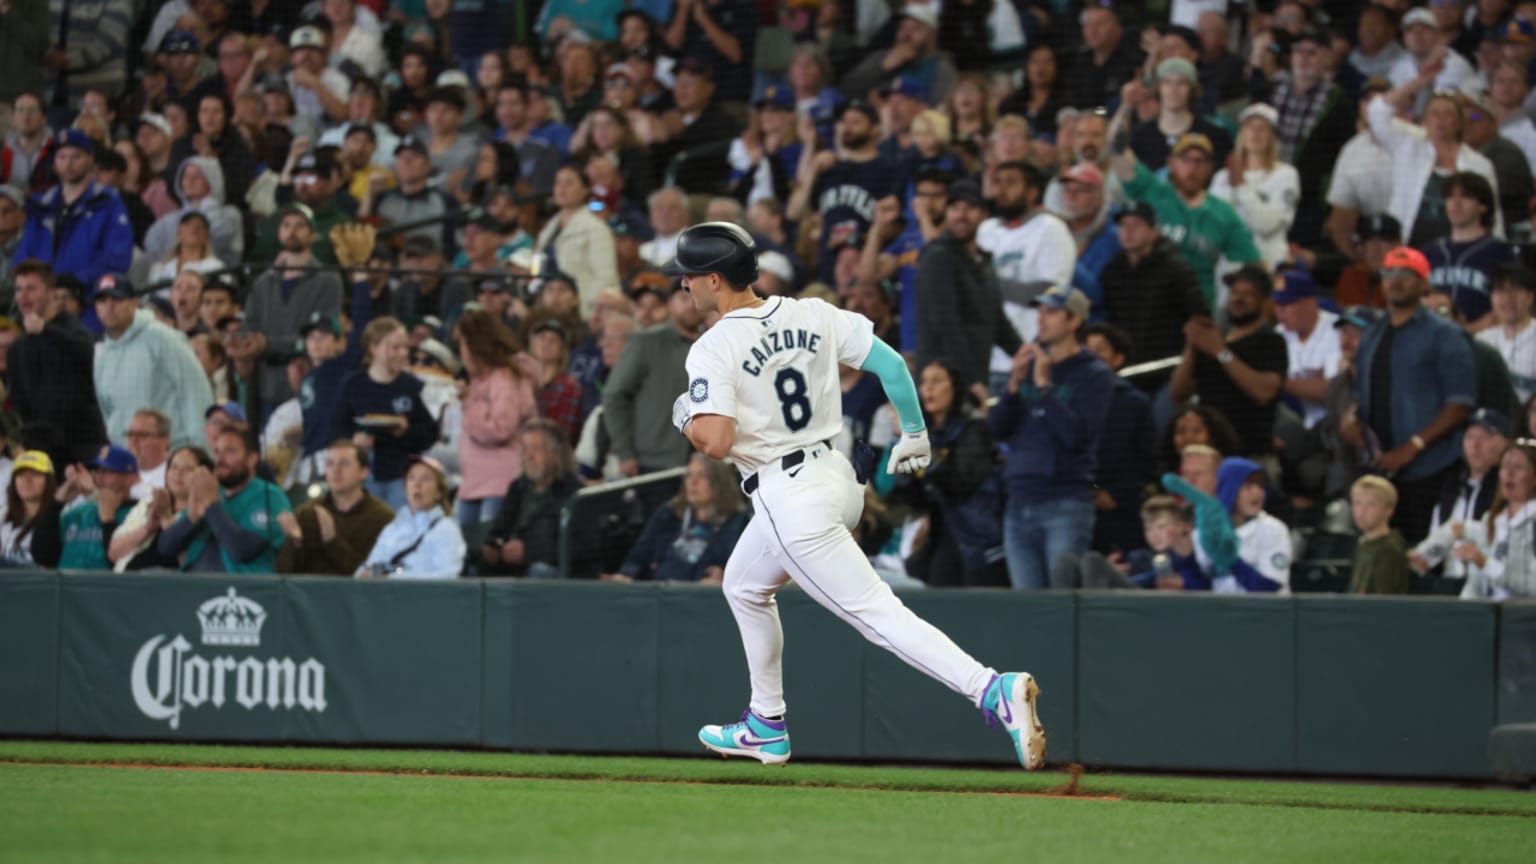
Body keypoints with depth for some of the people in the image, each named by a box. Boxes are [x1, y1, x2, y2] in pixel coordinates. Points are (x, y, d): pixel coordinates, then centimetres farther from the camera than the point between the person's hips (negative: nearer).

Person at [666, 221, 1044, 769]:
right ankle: (766, 728, 36)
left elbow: (716, 442, -22)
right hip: (837, 475, 9)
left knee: (875, 612, -11)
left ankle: (993, 690, -27)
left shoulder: (712, 351, -13)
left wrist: (686, 418, 1)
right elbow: (891, 363, 3)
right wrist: (914, 434, 16)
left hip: (790, 500, -9)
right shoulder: (812, 316, 5)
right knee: (744, 586, 29)